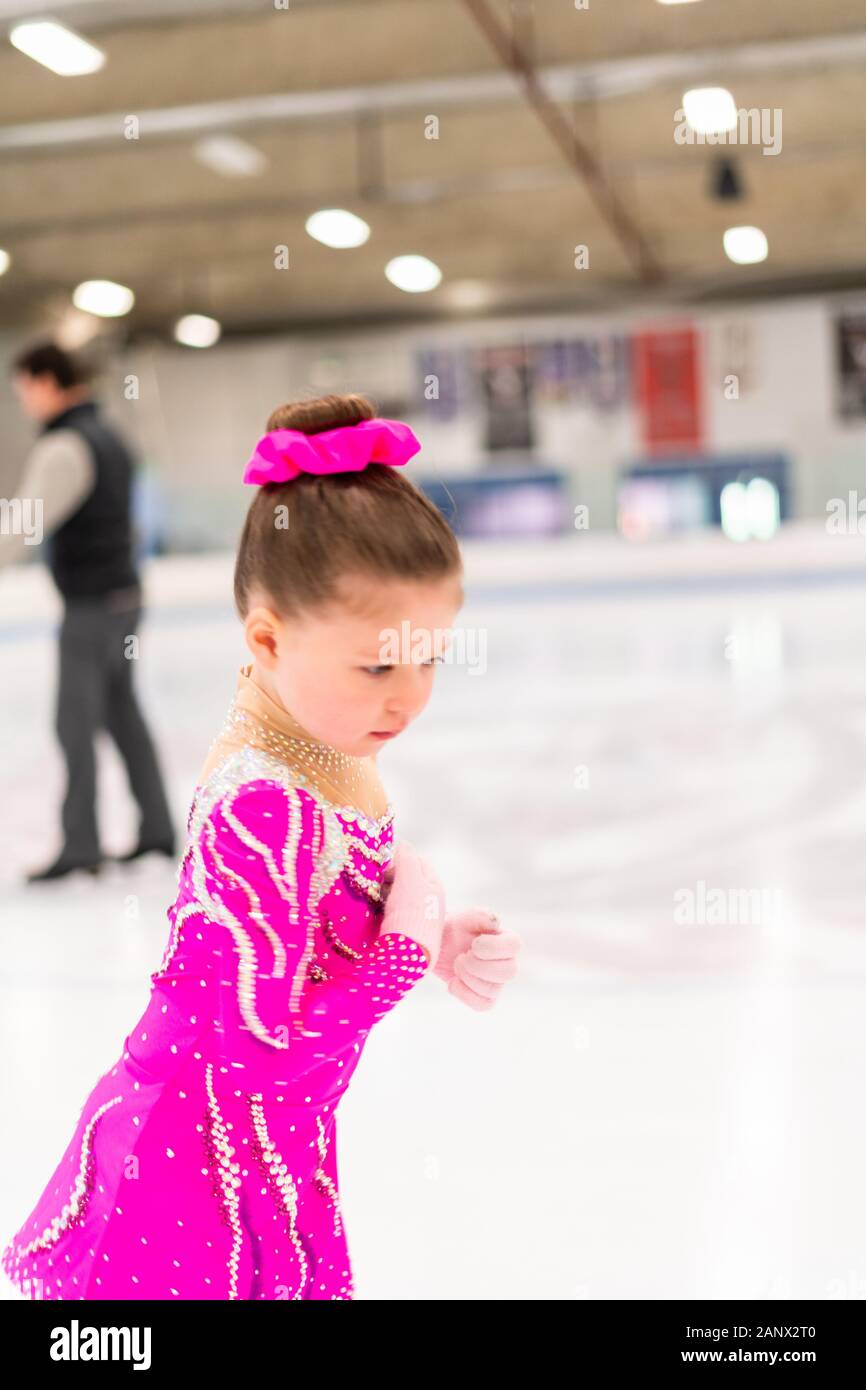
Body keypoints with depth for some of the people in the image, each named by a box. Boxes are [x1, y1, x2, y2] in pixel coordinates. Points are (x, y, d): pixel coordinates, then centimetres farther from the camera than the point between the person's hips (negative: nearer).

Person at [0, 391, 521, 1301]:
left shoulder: (331, 748, -4)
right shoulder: (262, 807, -30)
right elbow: (261, 1051, -29)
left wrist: (441, 938, -7)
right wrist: (412, 947, -20)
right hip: (205, 1169, -8)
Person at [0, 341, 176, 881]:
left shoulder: (65, 447, -17)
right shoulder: (109, 437, 12)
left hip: (92, 607, -9)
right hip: (125, 594, 9)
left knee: (77, 724, -2)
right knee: (123, 714, 16)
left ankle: (81, 845, 4)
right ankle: (157, 828, 22)